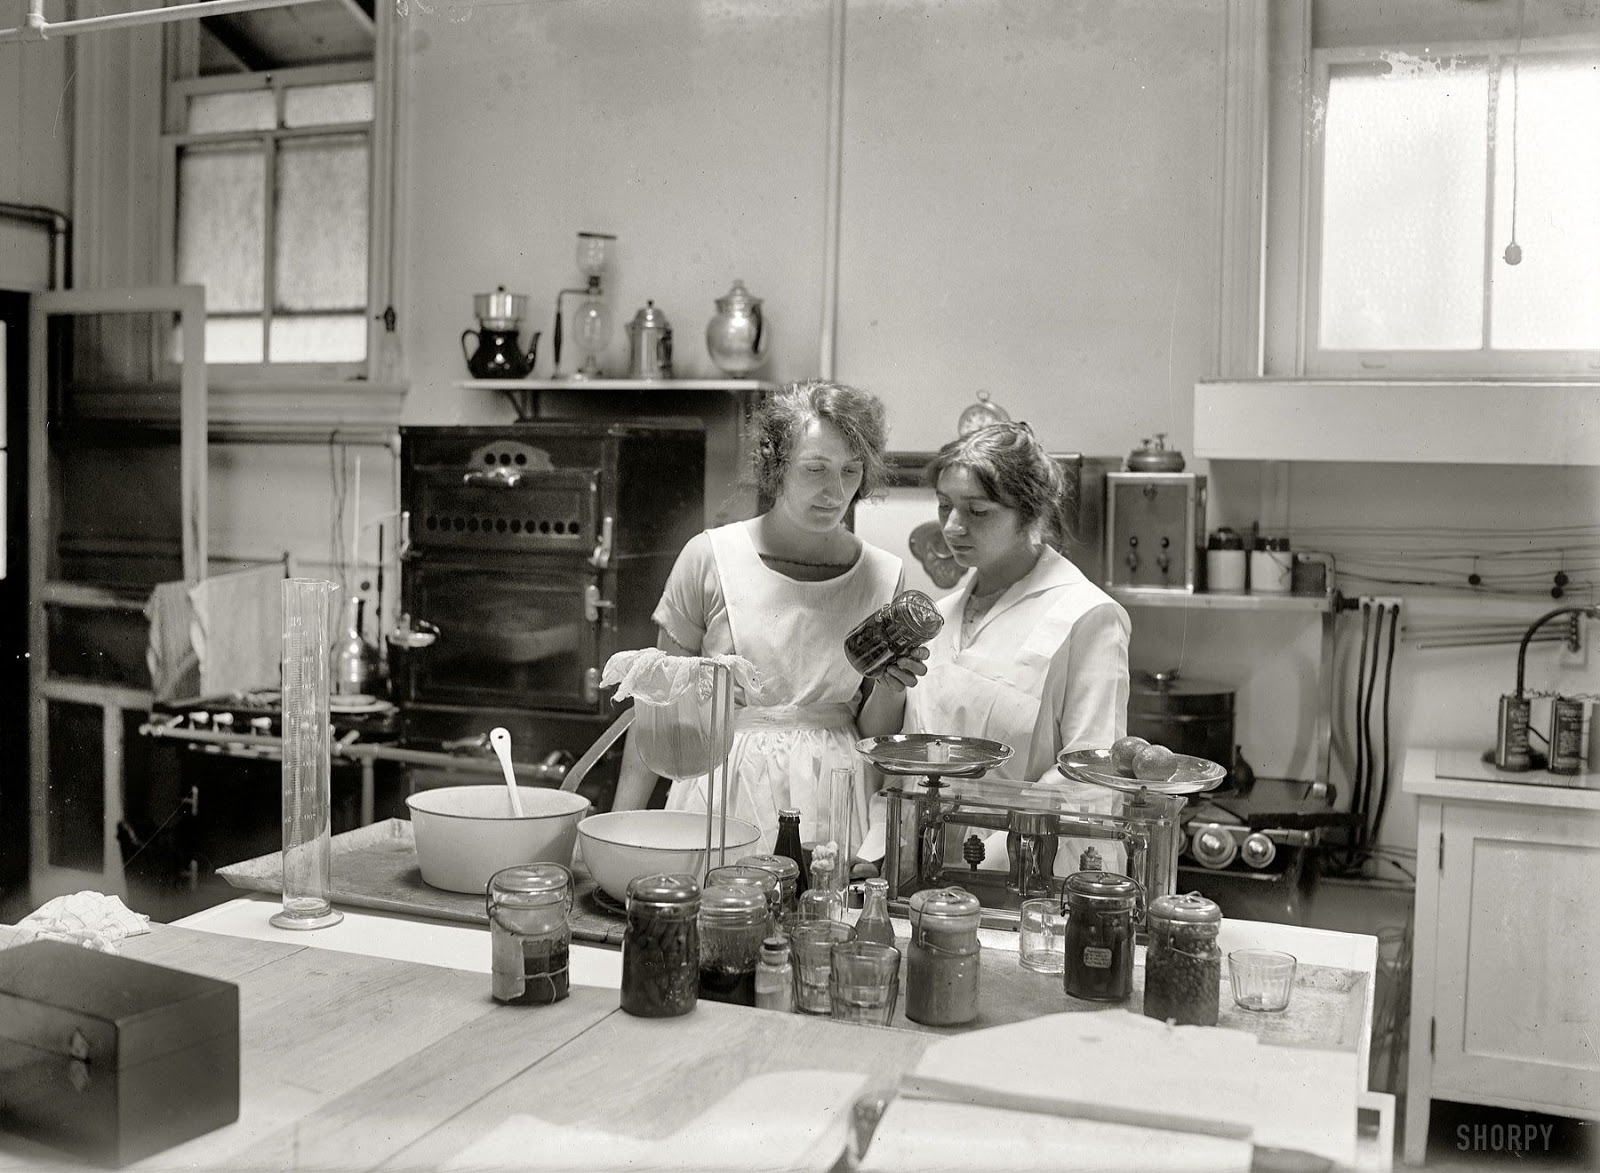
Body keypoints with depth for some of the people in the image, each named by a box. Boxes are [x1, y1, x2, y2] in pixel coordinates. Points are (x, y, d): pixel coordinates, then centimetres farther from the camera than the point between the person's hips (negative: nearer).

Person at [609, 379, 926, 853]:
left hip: (828, 805, 2)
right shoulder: (711, 557, -5)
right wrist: (621, 826, -2)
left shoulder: (885, 576, 1)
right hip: (722, 796, -1)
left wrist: (889, 691, -11)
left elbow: (873, 737, 9)